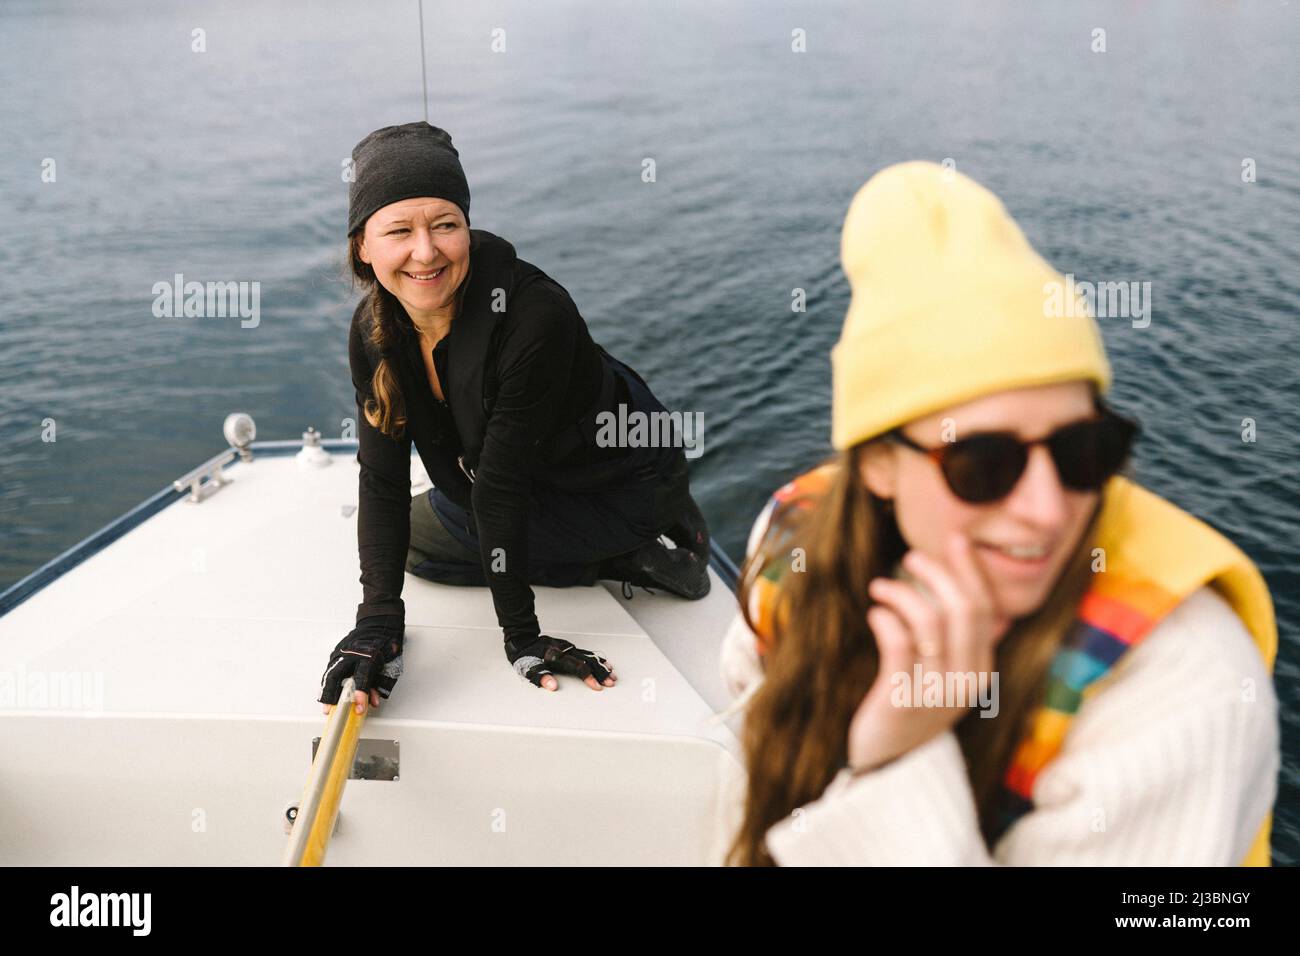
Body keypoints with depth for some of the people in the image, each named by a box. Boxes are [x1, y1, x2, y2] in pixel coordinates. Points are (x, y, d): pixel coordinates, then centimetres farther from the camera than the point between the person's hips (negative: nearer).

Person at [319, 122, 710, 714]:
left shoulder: (535, 316, -36)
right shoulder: (373, 329, -15)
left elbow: (501, 484, -33)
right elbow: (381, 477, -16)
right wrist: (378, 621, -27)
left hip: (624, 483, -7)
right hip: (537, 481, 7)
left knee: (421, 539, -8)